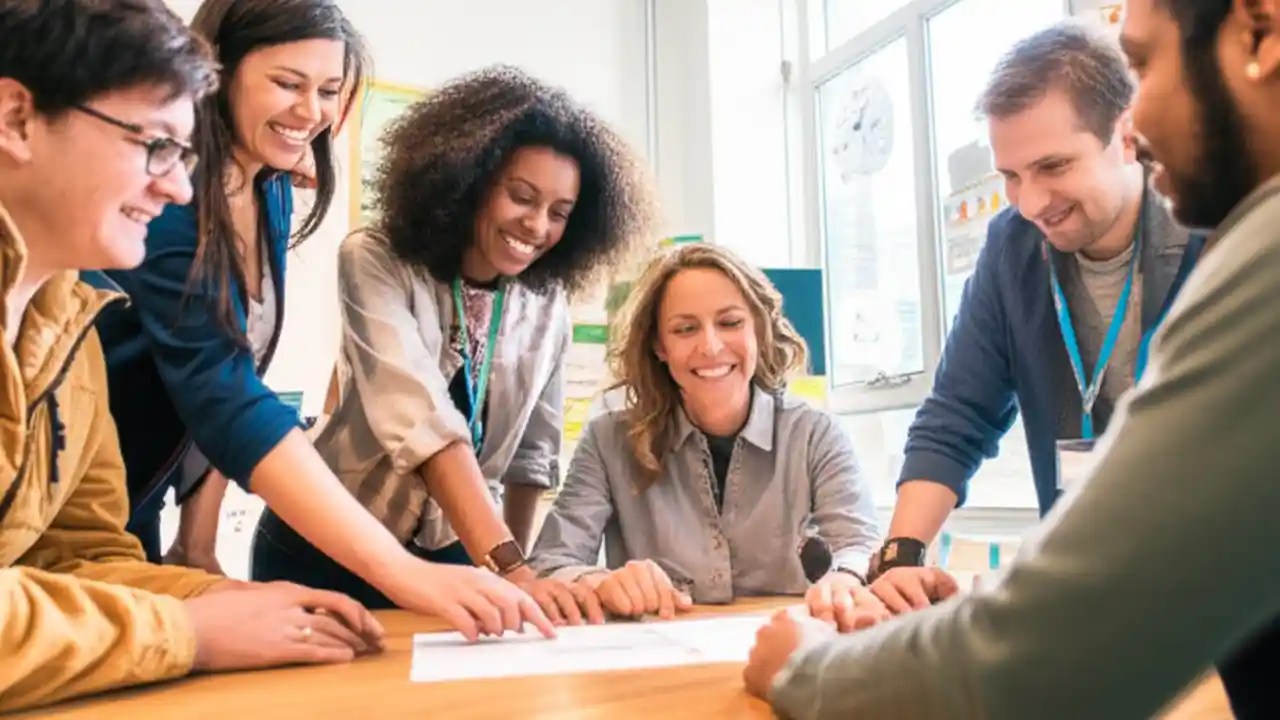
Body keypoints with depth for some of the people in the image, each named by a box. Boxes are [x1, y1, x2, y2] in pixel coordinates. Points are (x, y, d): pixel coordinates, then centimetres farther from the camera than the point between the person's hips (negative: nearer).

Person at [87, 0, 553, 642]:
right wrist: (400, 573, -44)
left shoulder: (272, 195, -1)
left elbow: (223, 382, 3)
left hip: (133, 515, 7)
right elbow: (221, 395, -36)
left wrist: (199, 541, -4)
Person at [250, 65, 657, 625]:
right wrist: (507, 566, -39)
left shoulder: (546, 302, -5)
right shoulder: (376, 262, -18)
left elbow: (532, 452, 4)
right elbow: (420, 420, -31)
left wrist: (516, 572, 3)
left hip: (448, 557, 3)